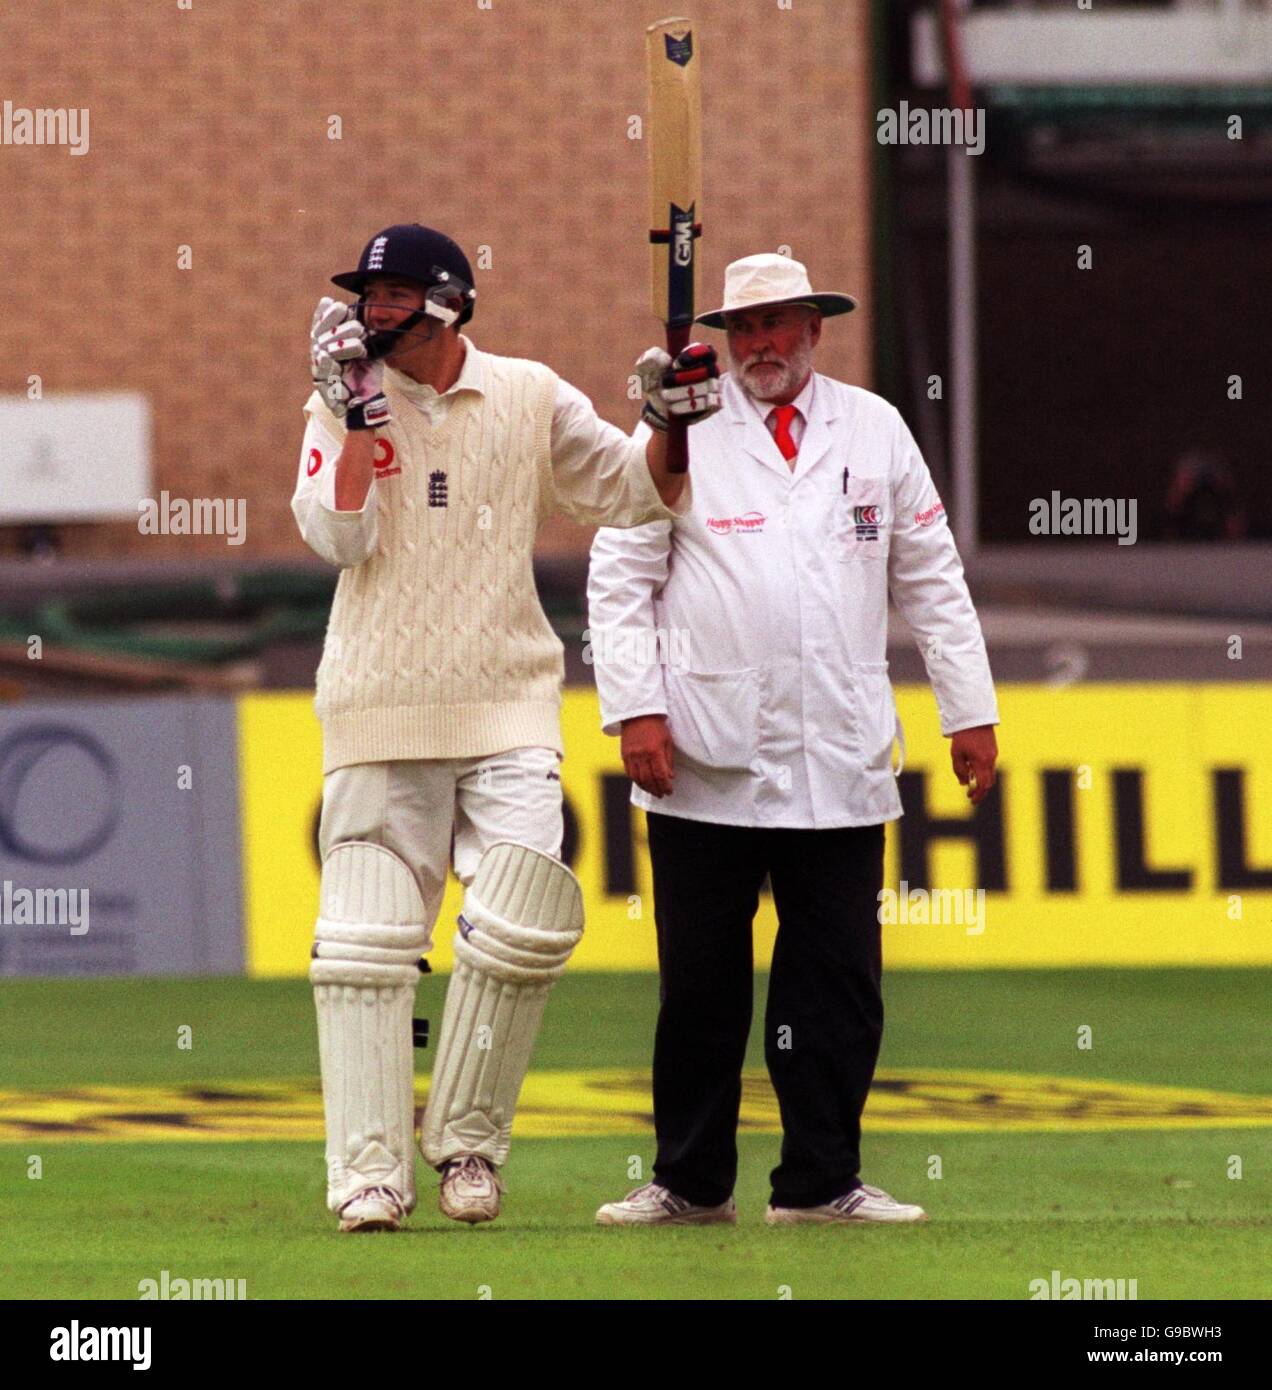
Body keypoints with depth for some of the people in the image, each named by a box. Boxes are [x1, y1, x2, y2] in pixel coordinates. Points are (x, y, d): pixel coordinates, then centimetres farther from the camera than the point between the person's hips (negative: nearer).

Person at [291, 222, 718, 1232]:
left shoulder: (530, 399, 5)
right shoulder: (344, 405, 5)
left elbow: (631, 491, 8)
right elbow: (339, 535, -8)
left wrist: (676, 424, -8)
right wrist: (357, 410, -13)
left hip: (508, 708, 0)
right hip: (381, 712, 0)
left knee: (523, 928, -11)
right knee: (366, 940, -5)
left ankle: (468, 1143, 4)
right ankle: (370, 1172, -4)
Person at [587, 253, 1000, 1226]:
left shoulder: (874, 432, 11)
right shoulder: (679, 433, 4)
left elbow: (932, 580, 15)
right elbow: (620, 580, 3)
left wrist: (971, 711, 10)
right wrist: (635, 709, -8)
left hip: (842, 768, 2)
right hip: (706, 762, -2)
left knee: (839, 983, 0)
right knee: (700, 986, 1)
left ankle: (821, 1182, 7)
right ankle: (692, 1183, 10)